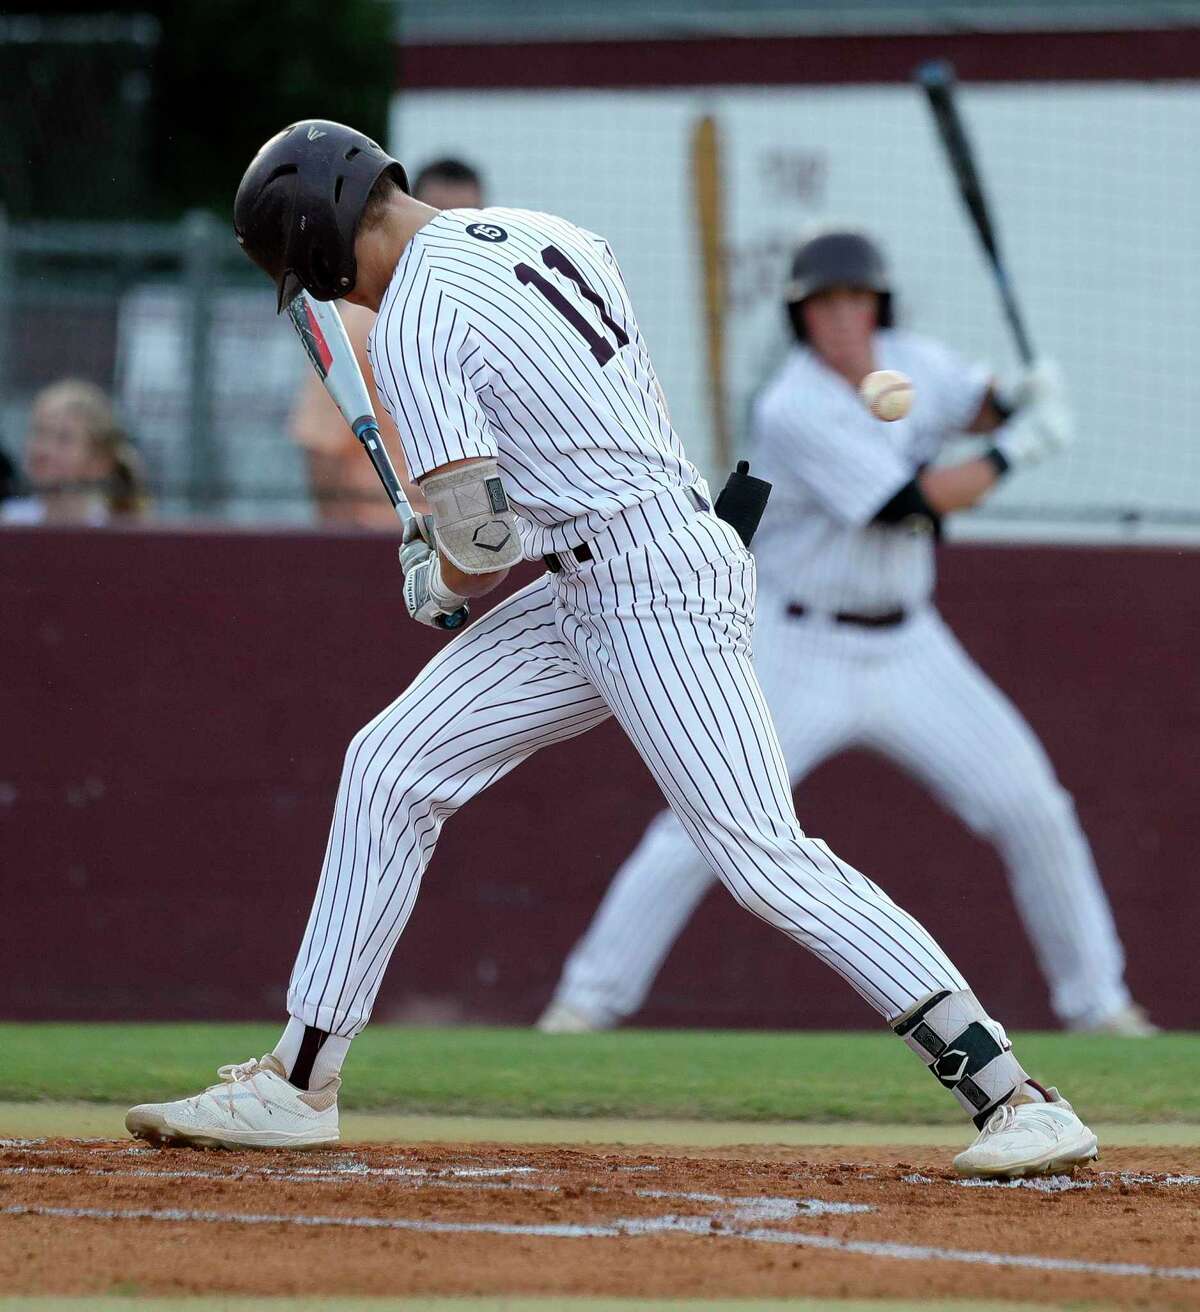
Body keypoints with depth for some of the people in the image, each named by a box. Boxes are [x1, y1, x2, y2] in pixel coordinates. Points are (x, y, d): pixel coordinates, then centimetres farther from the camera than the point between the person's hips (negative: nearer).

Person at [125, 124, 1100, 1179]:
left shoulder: (411, 323, -15)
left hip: (657, 587, -10)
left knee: (766, 861, -14)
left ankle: (1015, 1098, -14)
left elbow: (475, 543, -18)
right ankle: (300, 1084, 14)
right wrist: (452, 530, 23)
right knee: (390, 766, 9)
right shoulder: (546, 234, 12)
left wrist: (437, 589, 6)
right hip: (589, 593, 10)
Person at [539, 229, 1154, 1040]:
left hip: (908, 649, 6)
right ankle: (591, 997, 0)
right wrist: (1014, 454, -15)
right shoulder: (795, 411, -21)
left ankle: (1095, 1000, 15)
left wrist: (1025, 404, -3)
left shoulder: (911, 362, 0)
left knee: (1032, 807, 1)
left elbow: (978, 403, 20)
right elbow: (910, 502, -24)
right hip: (798, 657, -6)